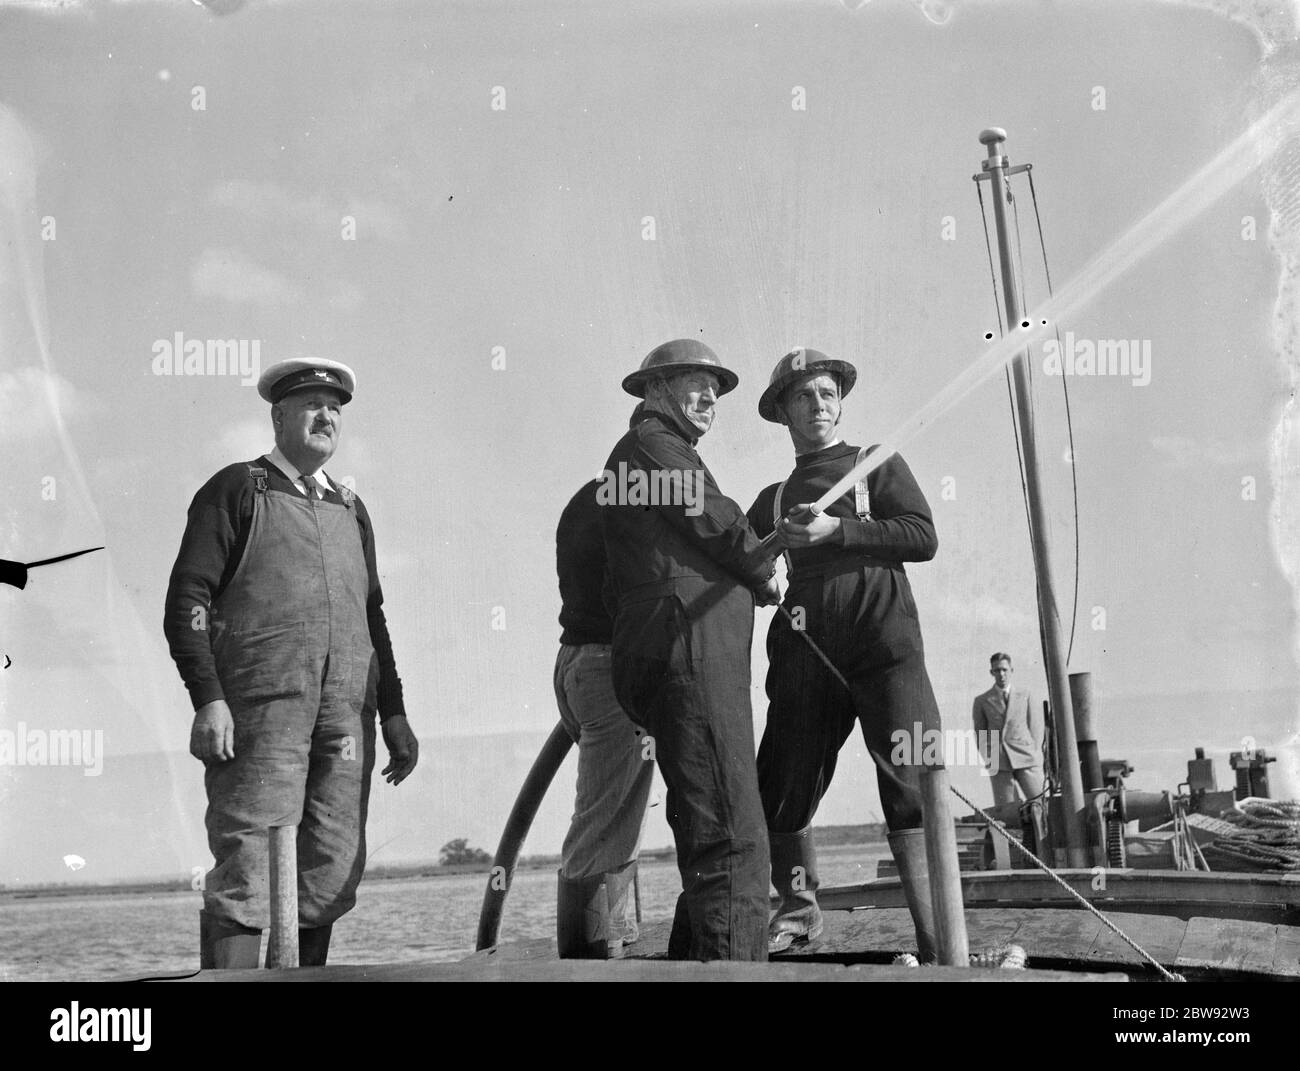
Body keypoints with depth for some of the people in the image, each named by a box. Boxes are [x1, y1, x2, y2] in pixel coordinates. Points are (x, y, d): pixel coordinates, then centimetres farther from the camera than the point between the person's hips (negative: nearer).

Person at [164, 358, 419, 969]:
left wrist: (394, 713, 16)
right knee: (246, 870, -9)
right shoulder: (236, 490, 5)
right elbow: (187, 600, -3)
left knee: (332, 873, 4)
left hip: (346, 716, 6)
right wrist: (208, 701, -14)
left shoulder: (350, 510, 22)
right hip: (258, 712, -6)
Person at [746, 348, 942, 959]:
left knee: (912, 789, -14)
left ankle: (939, 946, -15)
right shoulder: (774, 500, 23)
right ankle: (798, 909, 27)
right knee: (782, 792, 4)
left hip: (883, 639, -4)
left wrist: (836, 530, -11)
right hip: (806, 651, 4)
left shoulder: (878, 465, 14)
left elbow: (924, 536, -1)